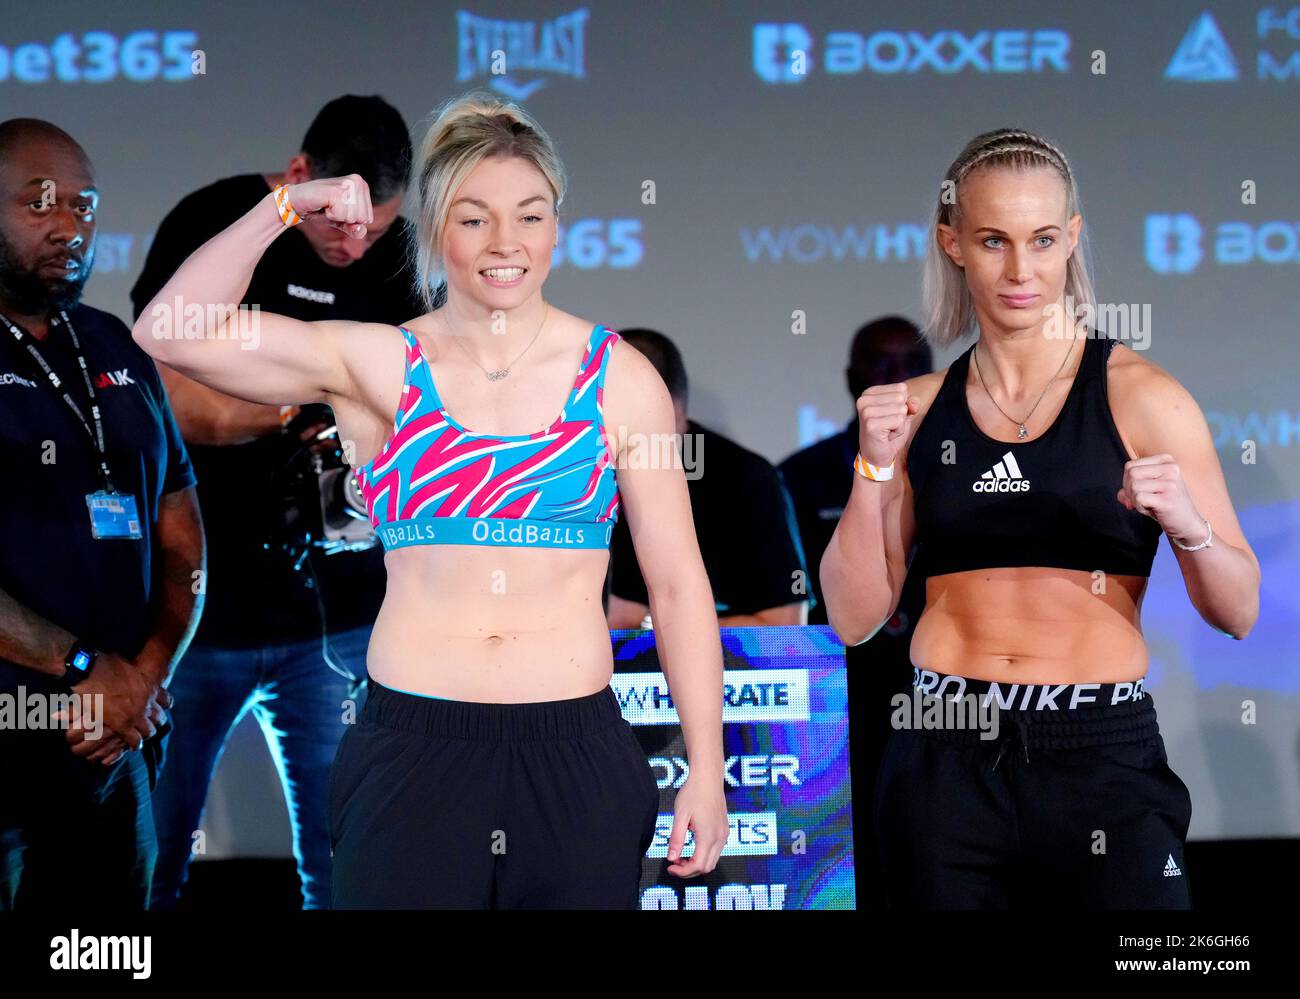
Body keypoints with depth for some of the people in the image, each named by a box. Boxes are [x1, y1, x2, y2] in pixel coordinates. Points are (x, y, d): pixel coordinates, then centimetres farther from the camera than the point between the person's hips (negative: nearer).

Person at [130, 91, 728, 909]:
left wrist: (707, 770, 1)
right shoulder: (378, 366, 3)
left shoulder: (618, 378, 4)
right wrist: (286, 209, -11)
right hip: (412, 753, 0)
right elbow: (170, 333, -6)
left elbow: (679, 583, 5)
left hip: (579, 757, 1)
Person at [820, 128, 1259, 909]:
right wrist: (875, 470, -6)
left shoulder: (1141, 397, -2)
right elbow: (855, 618, 5)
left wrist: (1187, 527, -21)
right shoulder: (919, 408, 6)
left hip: (1100, 757, -2)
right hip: (944, 761, 2)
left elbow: (1239, 612, -2)